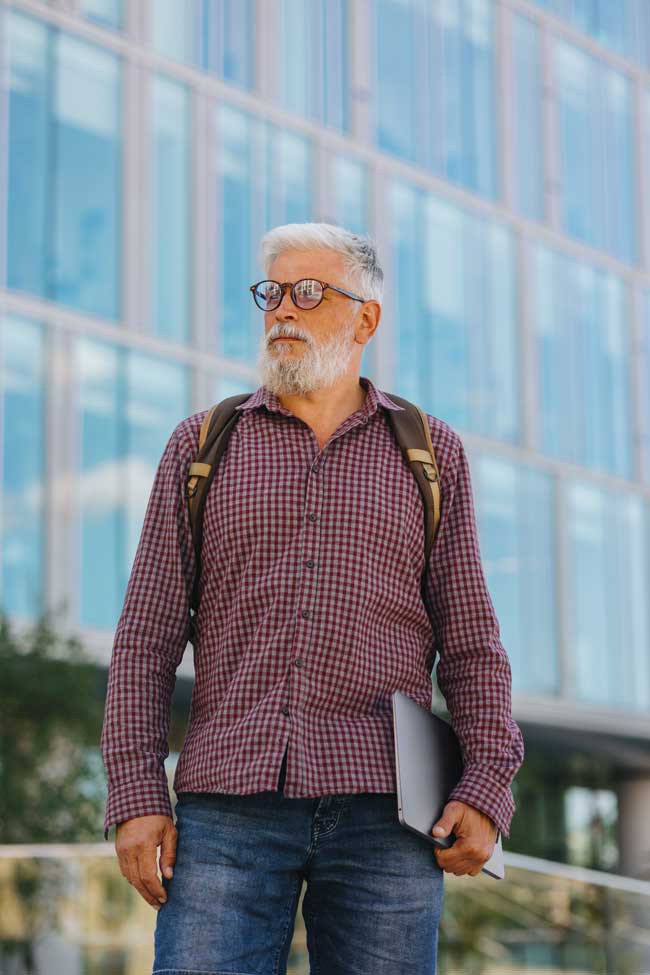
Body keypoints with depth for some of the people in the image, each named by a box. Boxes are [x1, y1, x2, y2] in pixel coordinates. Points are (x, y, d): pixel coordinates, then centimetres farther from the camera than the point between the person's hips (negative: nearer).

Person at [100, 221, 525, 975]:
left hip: (381, 808, 0)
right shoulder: (201, 447, 11)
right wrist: (134, 795, -4)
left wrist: (488, 789, -5)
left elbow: (470, 640, 8)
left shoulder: (429, 453, 11)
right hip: (230, 807, 0)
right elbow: (147, 636, 6)